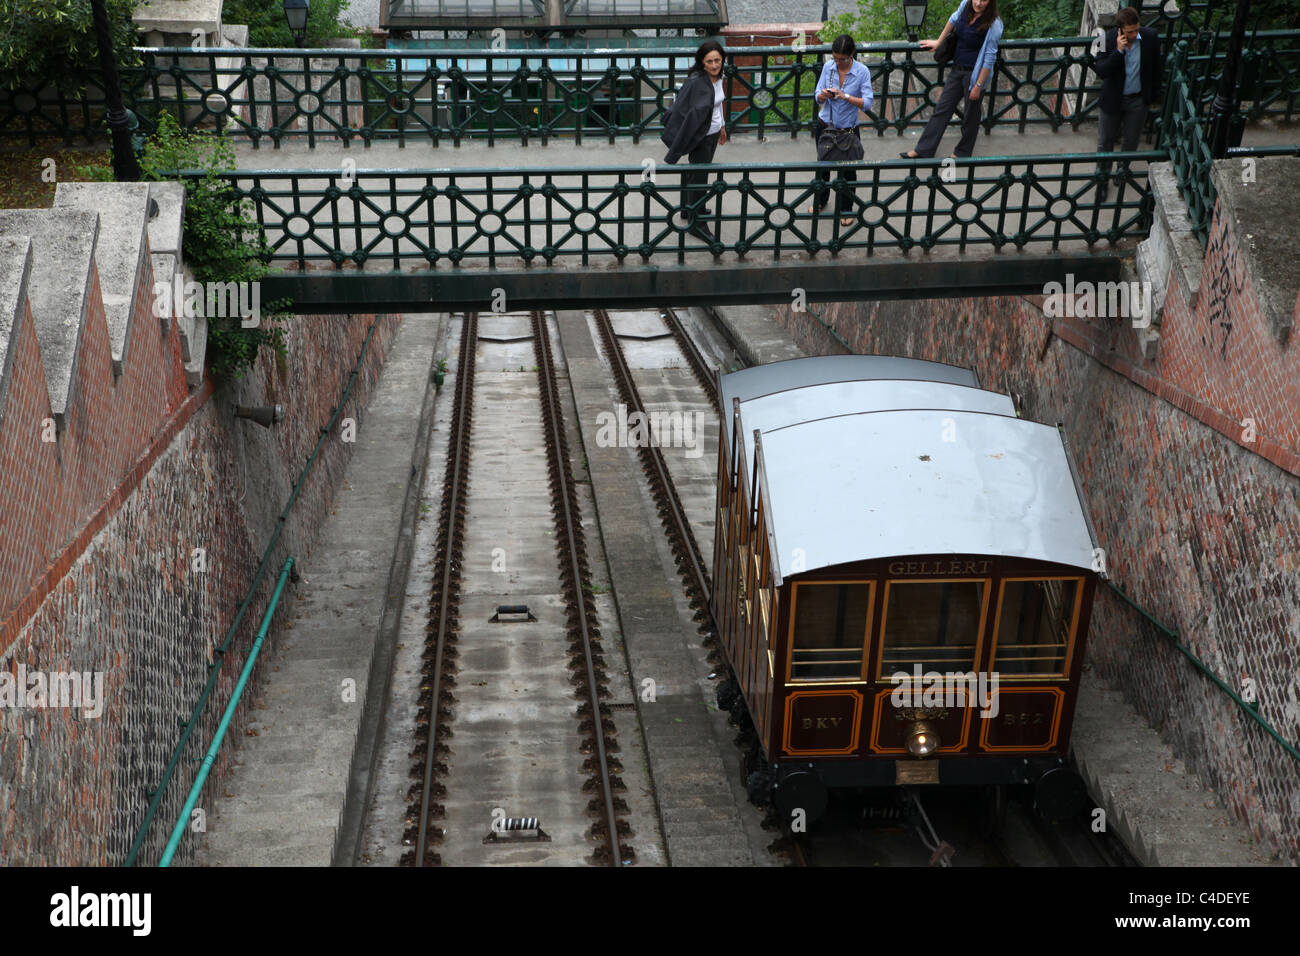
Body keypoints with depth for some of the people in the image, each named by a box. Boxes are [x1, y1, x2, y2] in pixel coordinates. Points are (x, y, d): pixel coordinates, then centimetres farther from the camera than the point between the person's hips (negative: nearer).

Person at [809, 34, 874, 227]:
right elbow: (818, 97, 0)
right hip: (824, 125, 3)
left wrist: (845, 96, -30)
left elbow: (867, 102, -18)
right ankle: (820, 201, 42)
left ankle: (845, 209, 27)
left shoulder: (862, 72, -14)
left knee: (847, 169, 8)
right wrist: (823, 95, -24)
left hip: (848, 128, -3)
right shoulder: (828, 67, -5)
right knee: (822, 165, 19)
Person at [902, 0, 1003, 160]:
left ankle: (962, 152, 29)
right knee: (942, 108, 11)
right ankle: (923, 150, 18)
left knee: (970, 116, 9)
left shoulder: (994, 24, -23)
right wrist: (938, 42, 24)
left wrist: (978, 85, -17)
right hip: (957, 68, 7)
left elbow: (990, 57, -19)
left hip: (975, 73, -6)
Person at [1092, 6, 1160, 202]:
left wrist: (1154, 94, 8)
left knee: (1131, 140, 17)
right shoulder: (1109, 40, -20)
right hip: (1112, 99, -1)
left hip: (1138, 100, 1)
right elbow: (1101, 71, -25)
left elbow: (1155, 67, 0)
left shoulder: (1150, 37, -15)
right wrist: (1118, 51, -37)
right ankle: (1103, 180, 29)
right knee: (1105, 142, 12)